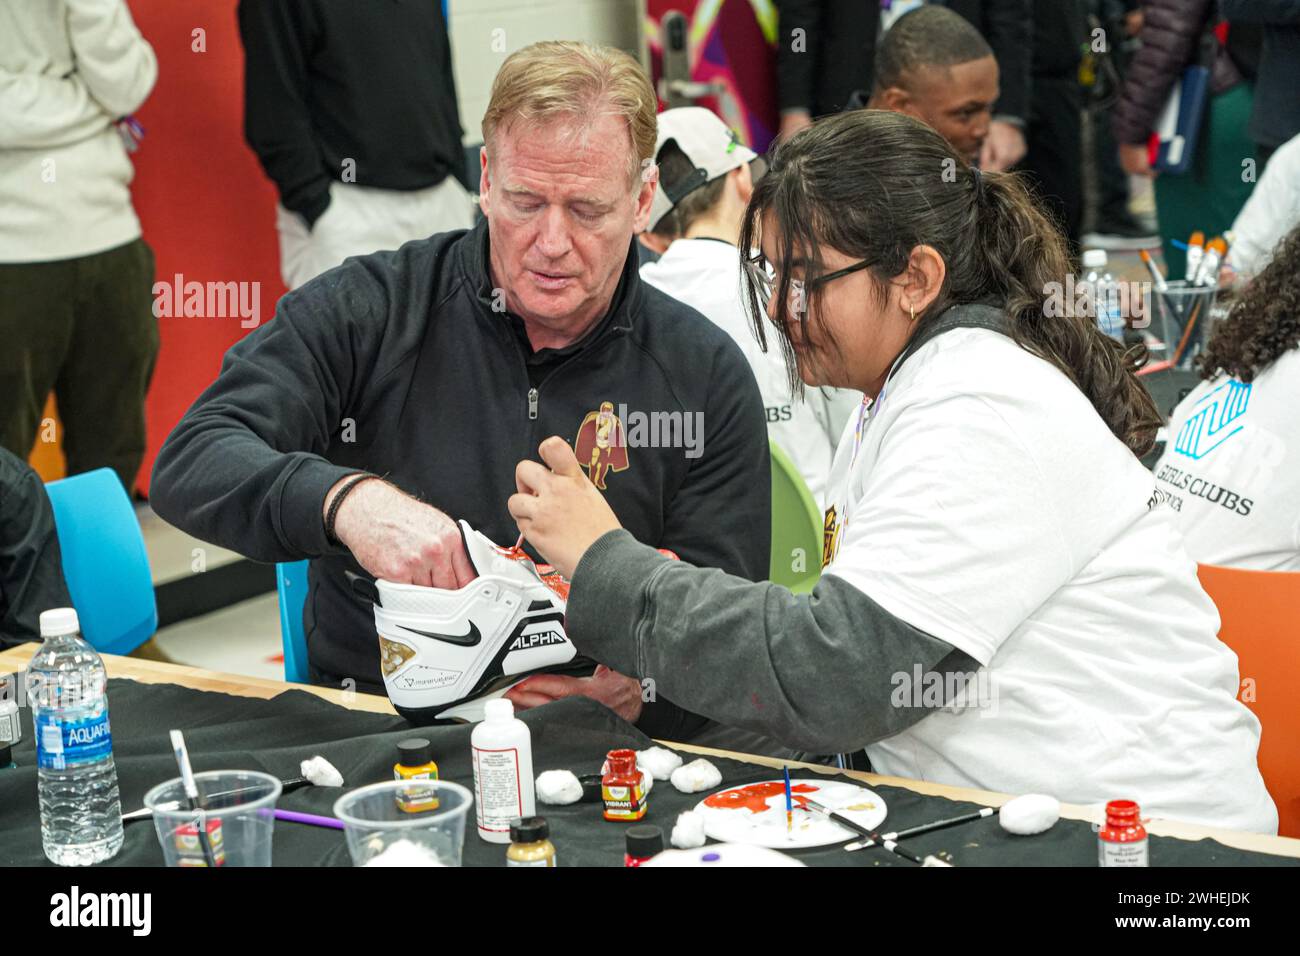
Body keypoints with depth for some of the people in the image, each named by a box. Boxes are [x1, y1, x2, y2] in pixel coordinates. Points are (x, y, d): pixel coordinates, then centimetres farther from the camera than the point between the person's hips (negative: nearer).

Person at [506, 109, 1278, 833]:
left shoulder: (986, 417, -17)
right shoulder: (906, 402, 12)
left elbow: (831, 676, -23)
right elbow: (851, 647, 8)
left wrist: (608, 562, -16)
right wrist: (646, 682, -3)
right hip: (991, 820, 8)